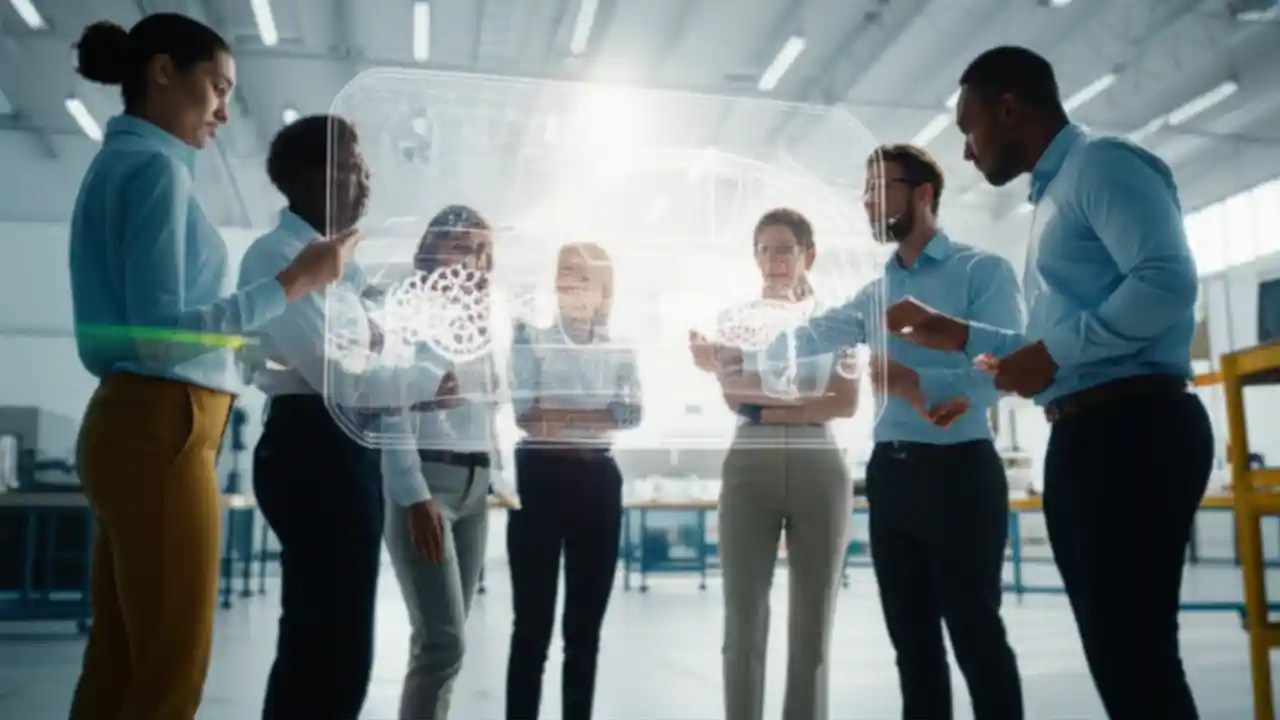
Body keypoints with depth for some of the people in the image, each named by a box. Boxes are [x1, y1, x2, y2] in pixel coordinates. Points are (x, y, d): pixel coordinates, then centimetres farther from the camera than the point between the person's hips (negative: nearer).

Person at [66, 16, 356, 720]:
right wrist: (293, 282, -17)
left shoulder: (116, 162, 20)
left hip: (129, 426, 10)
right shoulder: (157, 165, -10)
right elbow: (160, 333, -19)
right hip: (160, 433, -10)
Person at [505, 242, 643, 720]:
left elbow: (633, 413, -8)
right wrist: (597, 417, -7)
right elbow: (524, 413, -12)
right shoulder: (531, 340, 3)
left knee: (585, 625, 9)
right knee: (533, 623, -1)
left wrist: (556, 416, -12)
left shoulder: (621, 350, 10)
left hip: (598, 482, 3)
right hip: (540, 478, -3)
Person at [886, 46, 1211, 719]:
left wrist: (1053, 353, -15)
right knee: (1117, 652, 12)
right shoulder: (1055, 194, 25)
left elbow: (1168, 280, -20)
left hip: (1131, 431, -10)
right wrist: (957, 335, 23)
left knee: (1136, 653, -8)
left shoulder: (1102, 162, -4)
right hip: (1087, 438, 10)